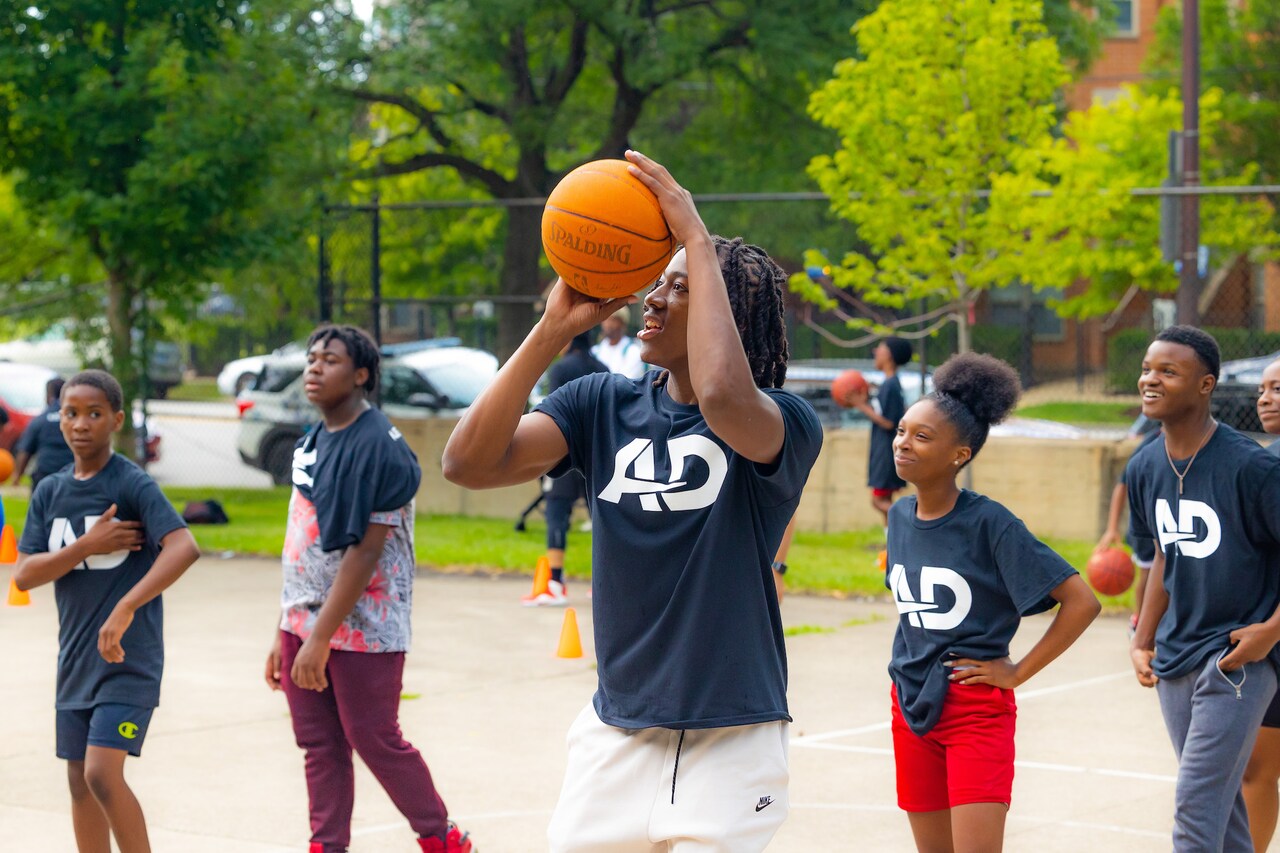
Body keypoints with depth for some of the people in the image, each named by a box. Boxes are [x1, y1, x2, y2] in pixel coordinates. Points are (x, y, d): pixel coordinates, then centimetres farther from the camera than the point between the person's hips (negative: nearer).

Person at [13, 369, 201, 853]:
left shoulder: (133, 485, -10)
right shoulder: (49, 492, 7)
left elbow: (184, 547, -25)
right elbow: (24, 576, 0)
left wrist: (125, 609, -34)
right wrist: (88, 546, -14)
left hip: (130, 657, -6)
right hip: (75, 661, 6)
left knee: (102, 773, -17)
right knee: (79, 781, 10)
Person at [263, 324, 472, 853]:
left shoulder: (378, 446, -16)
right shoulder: (313, 440, 10)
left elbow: (365, 551, -20)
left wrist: (321, 637, -22)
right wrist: (284, 633, 15)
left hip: (361, 627, -8)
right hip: (304, 623, 8)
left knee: (376, 741, 0)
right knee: (320, 748, 9)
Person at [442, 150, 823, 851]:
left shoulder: (786, 424, -10)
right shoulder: (603, 406, 4)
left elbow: (723, 398, -35)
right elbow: (469, 463, -9)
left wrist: (696, 239, -26)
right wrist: (556, 327, -14)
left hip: (728, 745, -4)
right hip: (613, 739, 4)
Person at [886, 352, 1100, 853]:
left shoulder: (989, 523, -15)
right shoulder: (900, 516, 3)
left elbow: (1081, 602, -16)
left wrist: (1018, 672, -12)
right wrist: (912, 662, 13)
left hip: (976, 711, -6)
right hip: (911, 708, 6)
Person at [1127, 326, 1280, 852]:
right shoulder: (1145, 468, 5)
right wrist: (1143, 642, 14)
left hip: (1238, 657, -7)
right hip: (1175, 661, 7)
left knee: (1195, 808, -11)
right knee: (1221, 805, 16)